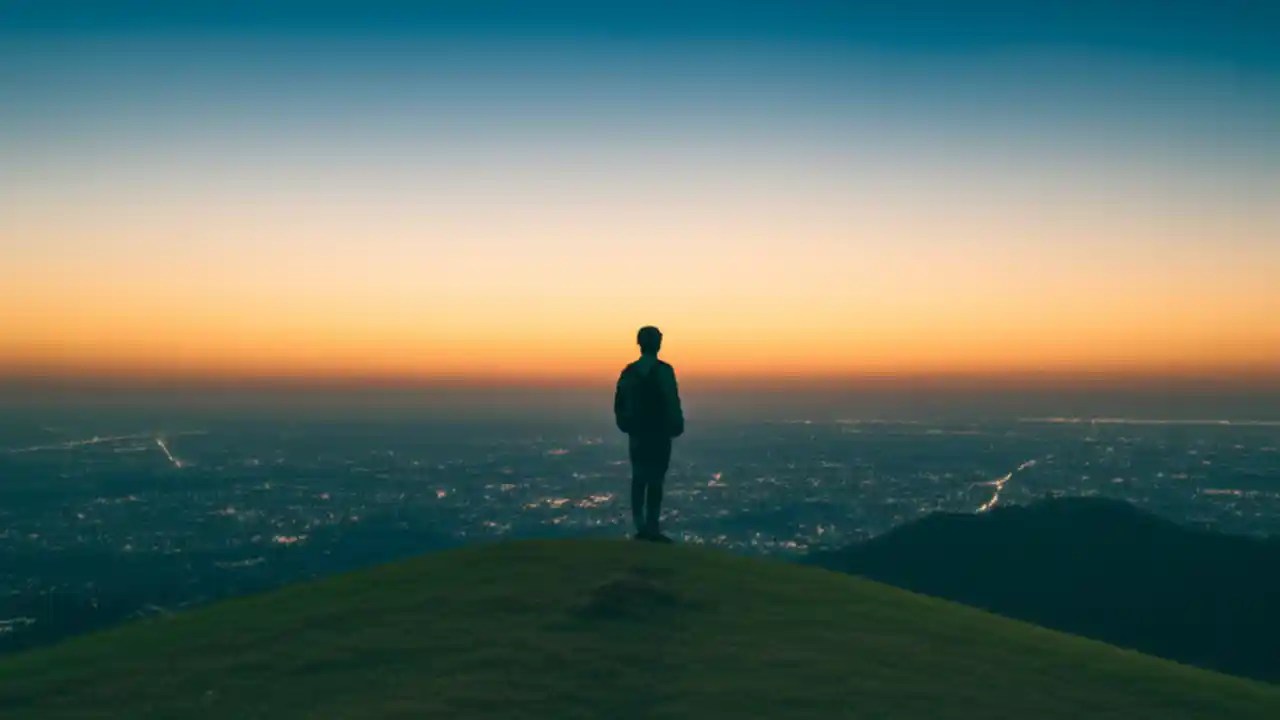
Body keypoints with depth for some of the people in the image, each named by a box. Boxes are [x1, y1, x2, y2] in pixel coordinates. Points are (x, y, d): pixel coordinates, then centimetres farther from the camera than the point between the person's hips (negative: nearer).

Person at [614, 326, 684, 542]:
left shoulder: (629, 371, 6)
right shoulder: (663, 370, -11)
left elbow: (619, 403, 8)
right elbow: (672, 402, -14)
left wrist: (626, 425, 18)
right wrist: (676, 427, -4)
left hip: (636, 433, 5)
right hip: (658, 433, -5)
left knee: (639, 480, 10)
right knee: (655, 481, -3)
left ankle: (640, 527, 12)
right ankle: (651, 528, -4)